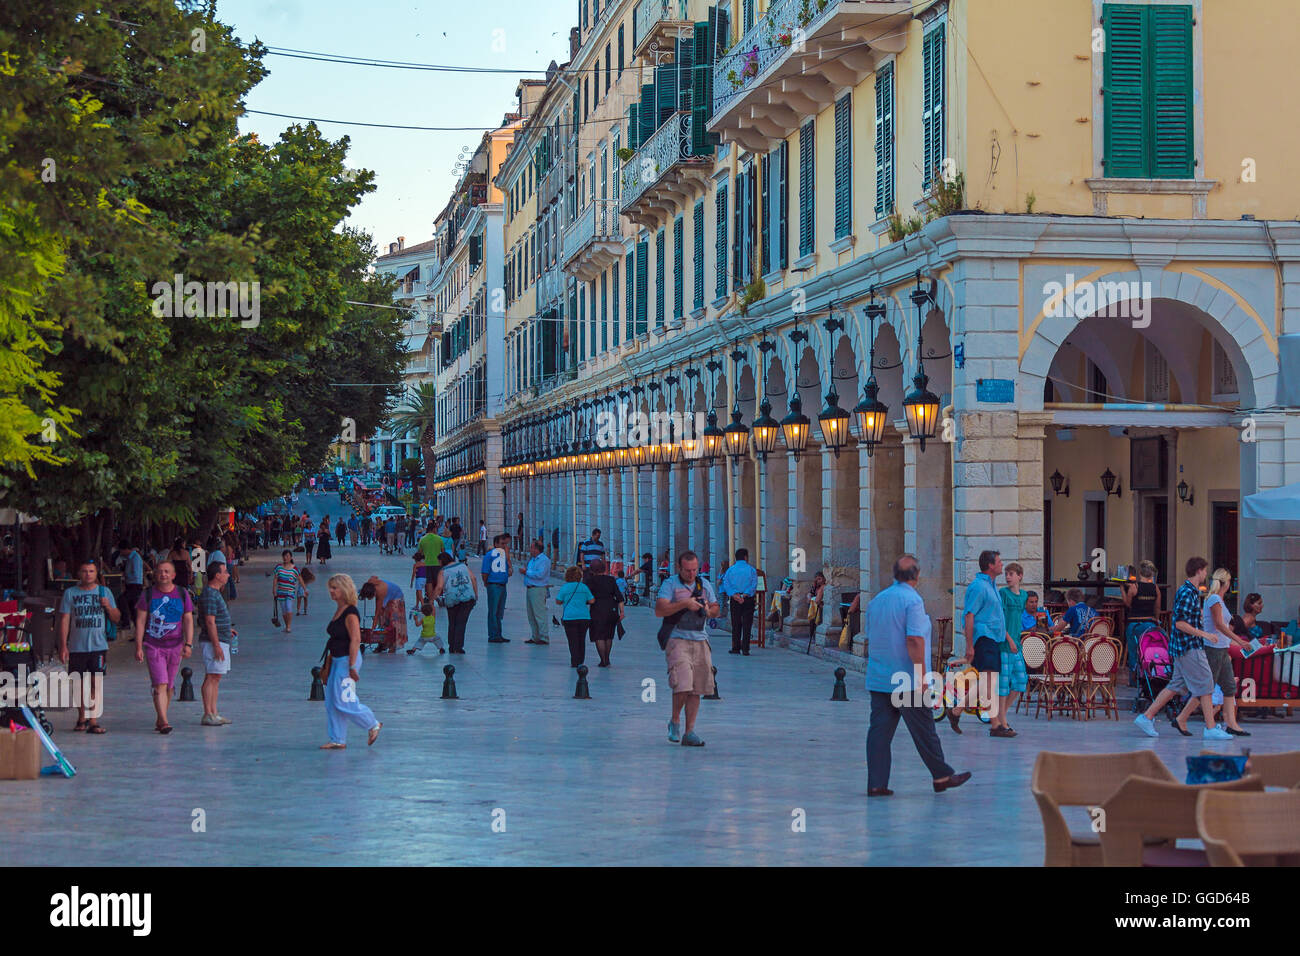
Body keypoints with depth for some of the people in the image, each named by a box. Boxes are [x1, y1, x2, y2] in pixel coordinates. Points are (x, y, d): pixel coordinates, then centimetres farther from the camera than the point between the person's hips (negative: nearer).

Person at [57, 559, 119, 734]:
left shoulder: (105, 592, 8)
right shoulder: (70, 593, 4)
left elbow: (117, 618, 12)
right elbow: (64, 620, 3)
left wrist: (108, 607, -9)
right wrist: (63, 646, -3)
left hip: (99, 645, 0)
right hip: (77, 646, 0)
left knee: (96, 683, -9)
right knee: (79, 683, 8)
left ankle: (93, 721, -10)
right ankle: (81, 718, 25)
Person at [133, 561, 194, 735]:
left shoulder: (182, 595, 5)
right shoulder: (148, 595, 0)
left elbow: (188, 620, 4)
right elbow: (140, 622, 1)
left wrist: (188, 644, -5)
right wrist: (138, 647, -5)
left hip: (175, 646, 3)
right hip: (153, 646, -3)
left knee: (169, 686, 9)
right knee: (160, 685, -13)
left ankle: (160, 720, 23)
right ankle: (164, 722, -19)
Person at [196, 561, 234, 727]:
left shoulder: (215, 593, 17)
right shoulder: (209, 595, -16)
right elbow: (210, 622, -20)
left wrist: (227, 629, 23)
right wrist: (216, 645, -22)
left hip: (221, 641, 10)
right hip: (215, 642, -10)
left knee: (215, 677, 11)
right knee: (212, 677, -10)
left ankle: (214, 713, 14)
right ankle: (208, 715, -10)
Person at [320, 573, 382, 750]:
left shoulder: (350, 613, -16)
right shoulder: (338, 611, 13)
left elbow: (356, 640, -21)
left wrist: (352, 666, -24)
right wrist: (328, 664, 21)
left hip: (347, 660, -10)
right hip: (337, 660, 10)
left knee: (343, 701, -8)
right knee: (331, 702, 8)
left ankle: (373, 725, 8)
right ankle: (337, 740, 13)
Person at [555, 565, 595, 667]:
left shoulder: (564, 587, -4)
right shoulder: (584, 587, 3)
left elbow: (558, 601, 2)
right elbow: (592, 601, 5)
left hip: (570, 617, -3)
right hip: (584, 617, 3)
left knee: (573, 641, 0)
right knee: (581, 641, 12)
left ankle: (574, 662, -4)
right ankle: (580, 662, 14)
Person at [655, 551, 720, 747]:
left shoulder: (705, 584, 14)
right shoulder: (670, 584, -2)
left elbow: (716, 611, 20)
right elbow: (659, 610, -14)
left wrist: (708, 610, -3)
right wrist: (685, 604, -20)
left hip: (700, 640, 5)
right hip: (677, 640, -5)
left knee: (696, 690, 2)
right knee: (683, 684, -17)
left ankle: (689, 732, 6)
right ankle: (674, 722, 7)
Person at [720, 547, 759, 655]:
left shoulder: (730, 570, 6)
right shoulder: (751, 569, 0)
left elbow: (726, 585, -5)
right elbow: (754, 585, -10)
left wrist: (734, 595, -13)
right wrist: (744, 595, -13)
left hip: (734, 600, 2)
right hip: (748, 600, -2)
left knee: (736, 624, 9)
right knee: (747, 624, 1)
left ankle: (736, 648, 8)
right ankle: (745, 648, -2)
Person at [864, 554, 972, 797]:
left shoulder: (876, 601, 11)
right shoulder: (912, 600, -12)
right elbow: (914, 640, -19)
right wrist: (921, 676, -17)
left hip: (877, 679, 6)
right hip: (906, 681, -6)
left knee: (879, 729, 3)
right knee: (923, 730, 3)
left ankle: (876, 783, -1)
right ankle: (941, 776, 14)